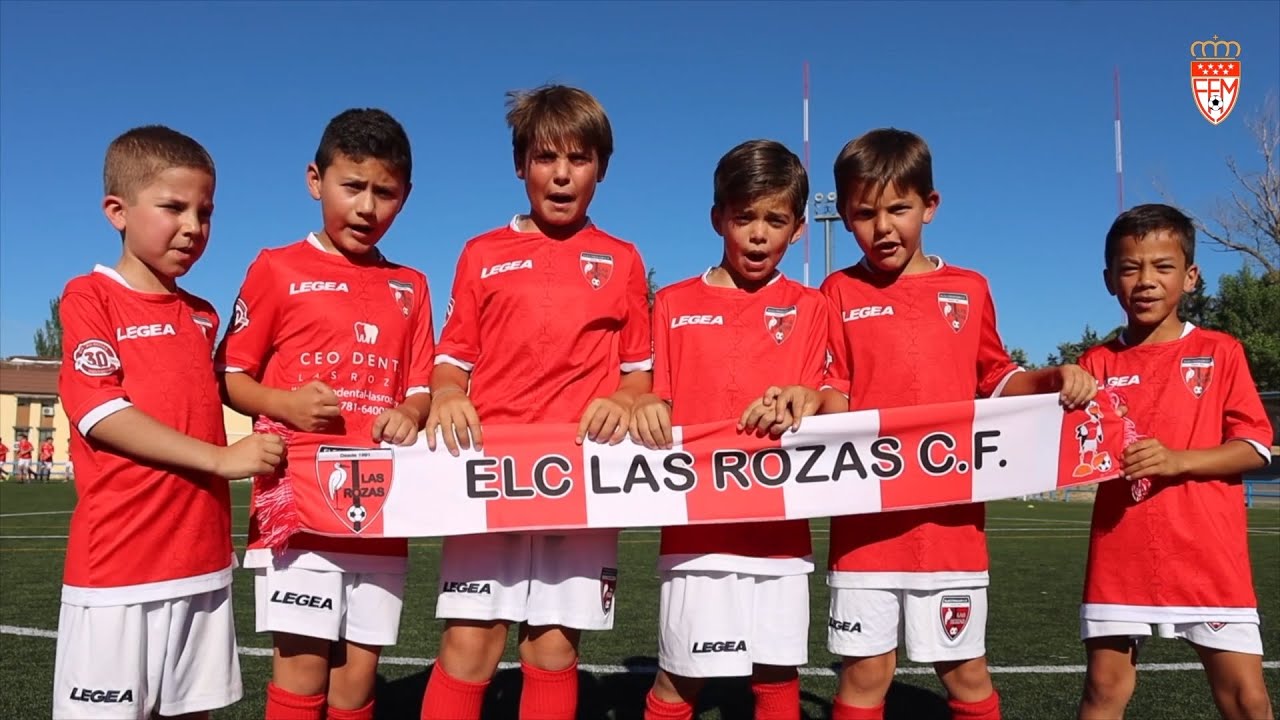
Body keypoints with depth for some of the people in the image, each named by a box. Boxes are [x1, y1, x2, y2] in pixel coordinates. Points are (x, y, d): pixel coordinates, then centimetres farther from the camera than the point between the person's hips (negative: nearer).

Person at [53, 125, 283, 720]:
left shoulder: (203, 316, 14)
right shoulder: (89, 297, -3)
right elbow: (100, 413, -13)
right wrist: (220, 458, -19)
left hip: (203, 560, 5)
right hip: (117, 563, -5)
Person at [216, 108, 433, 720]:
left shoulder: (410, 288, 13)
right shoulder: (277, 269, 3)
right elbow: (230, 377, 4)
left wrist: (408, 414, -9)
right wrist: (284, 404, -15)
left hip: (381, 511, 3)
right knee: (303, 666, -3)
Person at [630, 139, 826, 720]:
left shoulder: (808, 307, 9)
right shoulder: (675, 304, 8)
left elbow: (817, 403, 5)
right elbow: (659, 401, 7)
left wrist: (800, 402, -17)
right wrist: (646, 409, -15)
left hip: (779, 523, 1)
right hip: (696, 520, -1)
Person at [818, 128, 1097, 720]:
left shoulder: (969, 290, 8)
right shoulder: (839, 293, 3)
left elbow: (996, 380, 16)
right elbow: (829, 395, 1)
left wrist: (1054, 378, -2)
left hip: (951, 517, 2)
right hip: (867, 517, -1)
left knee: (966, 669, 11)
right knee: (865, 671, 5)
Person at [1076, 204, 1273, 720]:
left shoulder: (1220, 353, 2)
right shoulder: (1098, 363, 6)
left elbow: (1255, 447, -3)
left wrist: (1176, 460, -18)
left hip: (1209, 560, -1)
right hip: (1120, 559, 1)